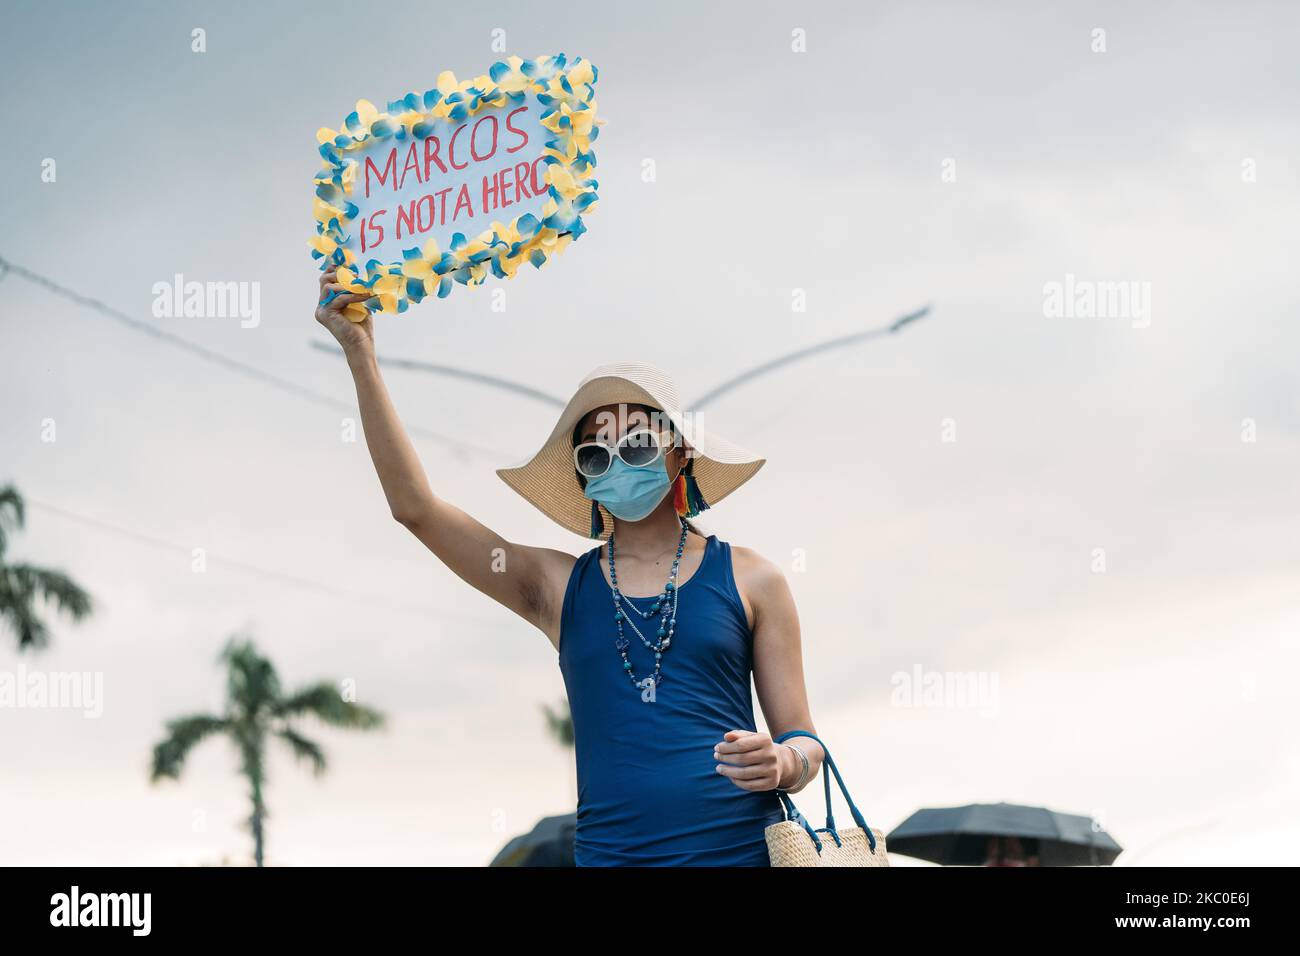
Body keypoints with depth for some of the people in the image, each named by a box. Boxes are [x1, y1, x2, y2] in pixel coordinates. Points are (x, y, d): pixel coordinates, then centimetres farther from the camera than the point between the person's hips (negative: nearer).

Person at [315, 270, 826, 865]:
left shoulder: (749, 581, 4)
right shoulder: (558, 587, 8)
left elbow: (805, 744, 6)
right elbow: (414, 507, 2)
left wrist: (783, 763, -17)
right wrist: (361, 355, -1)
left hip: (742, 848, -1)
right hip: (610, 852, 1)